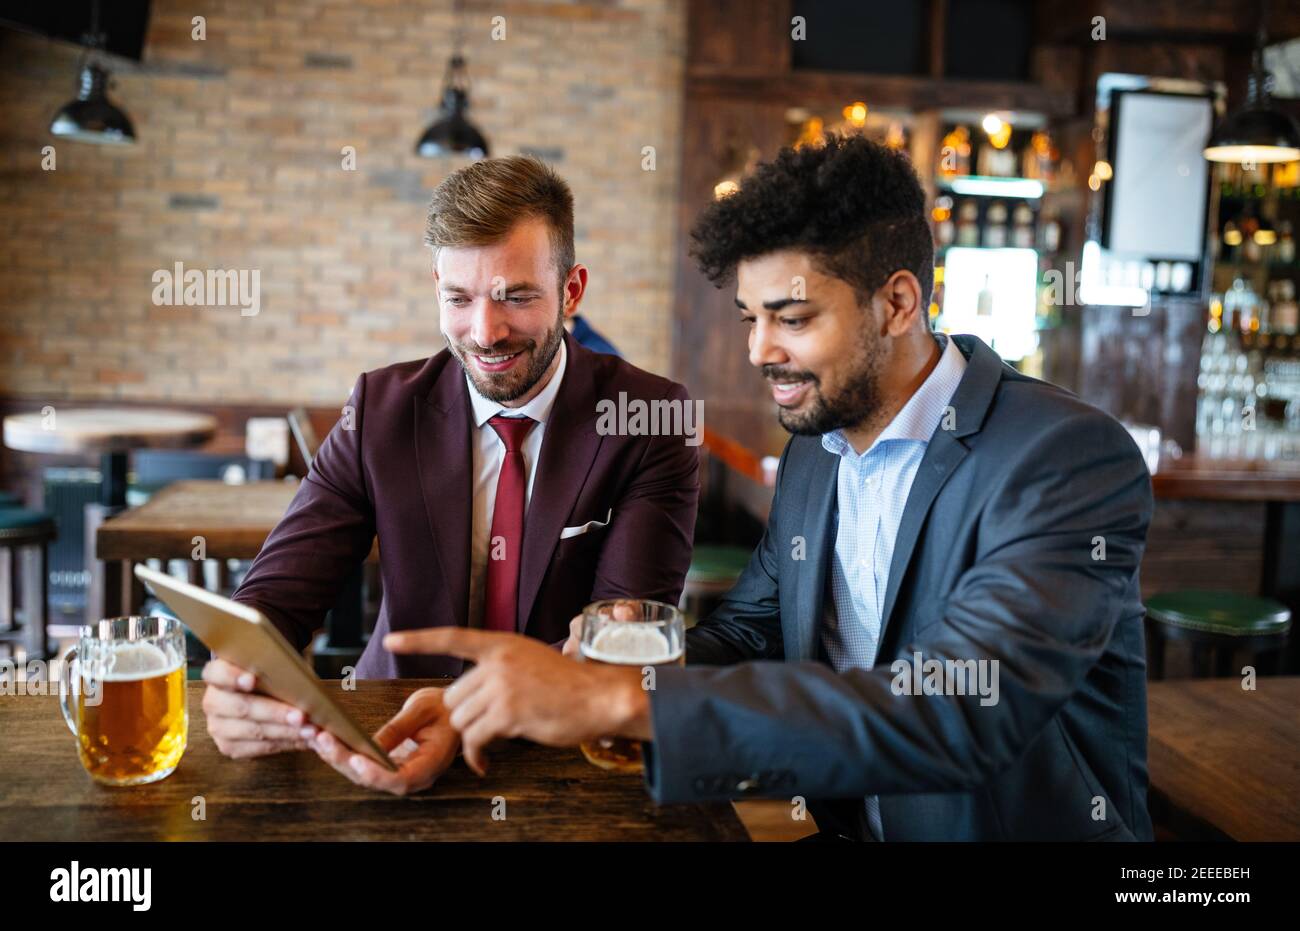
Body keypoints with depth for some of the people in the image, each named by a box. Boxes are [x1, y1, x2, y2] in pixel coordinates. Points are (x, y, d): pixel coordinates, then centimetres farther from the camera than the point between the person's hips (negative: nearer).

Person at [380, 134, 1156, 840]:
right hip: (848, 823, 5)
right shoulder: (814, 452, 4)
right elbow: (744, 635, 9)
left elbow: (958, 709, -29)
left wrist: (620, 699, -32)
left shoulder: (1071, 461, -18)